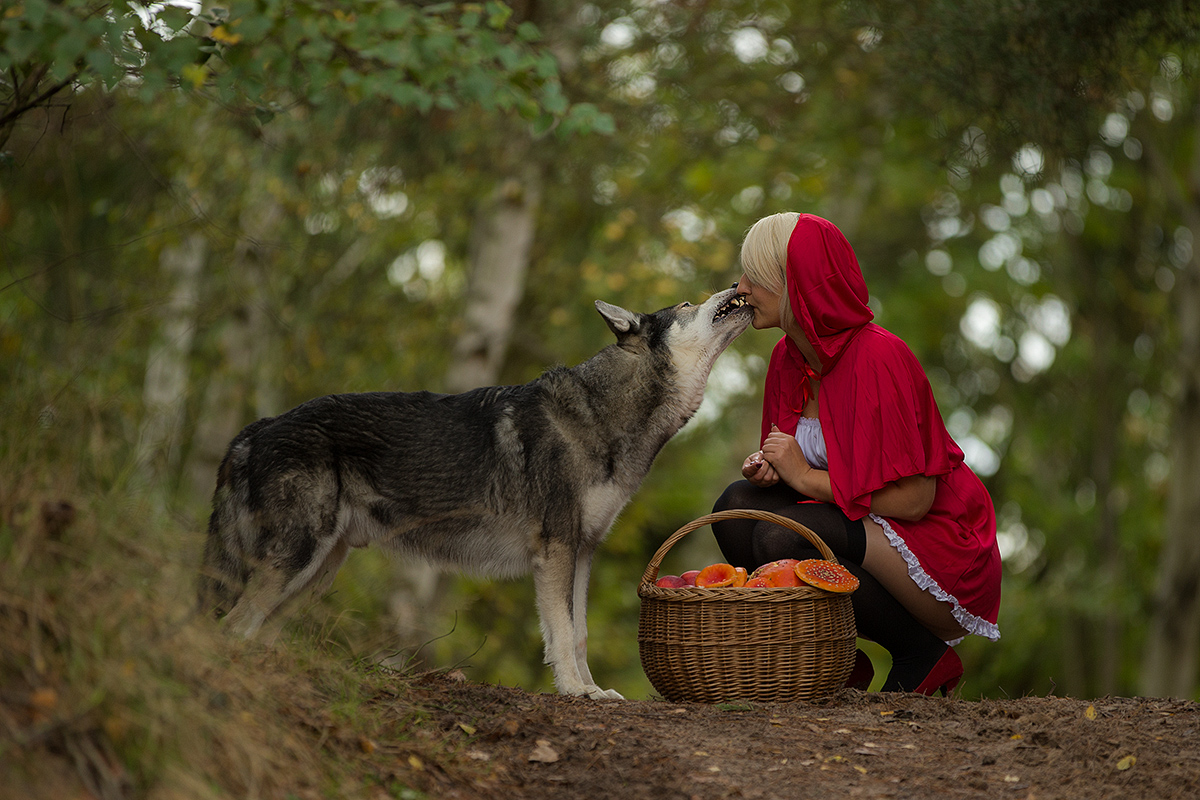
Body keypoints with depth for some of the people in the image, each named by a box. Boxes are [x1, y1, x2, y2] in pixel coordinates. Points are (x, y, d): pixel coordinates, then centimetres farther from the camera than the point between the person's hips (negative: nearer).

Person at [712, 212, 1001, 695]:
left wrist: (807, 476, -18)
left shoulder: (877, 357, -22)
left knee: (782, 537, -27)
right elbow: (808, 468, 15)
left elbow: (913, 499, -24)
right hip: (868, 529, 8)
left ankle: (923, 656, -8)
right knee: (738, 505, -11)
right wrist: (769, 471, -8)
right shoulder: (789, 357, 4)